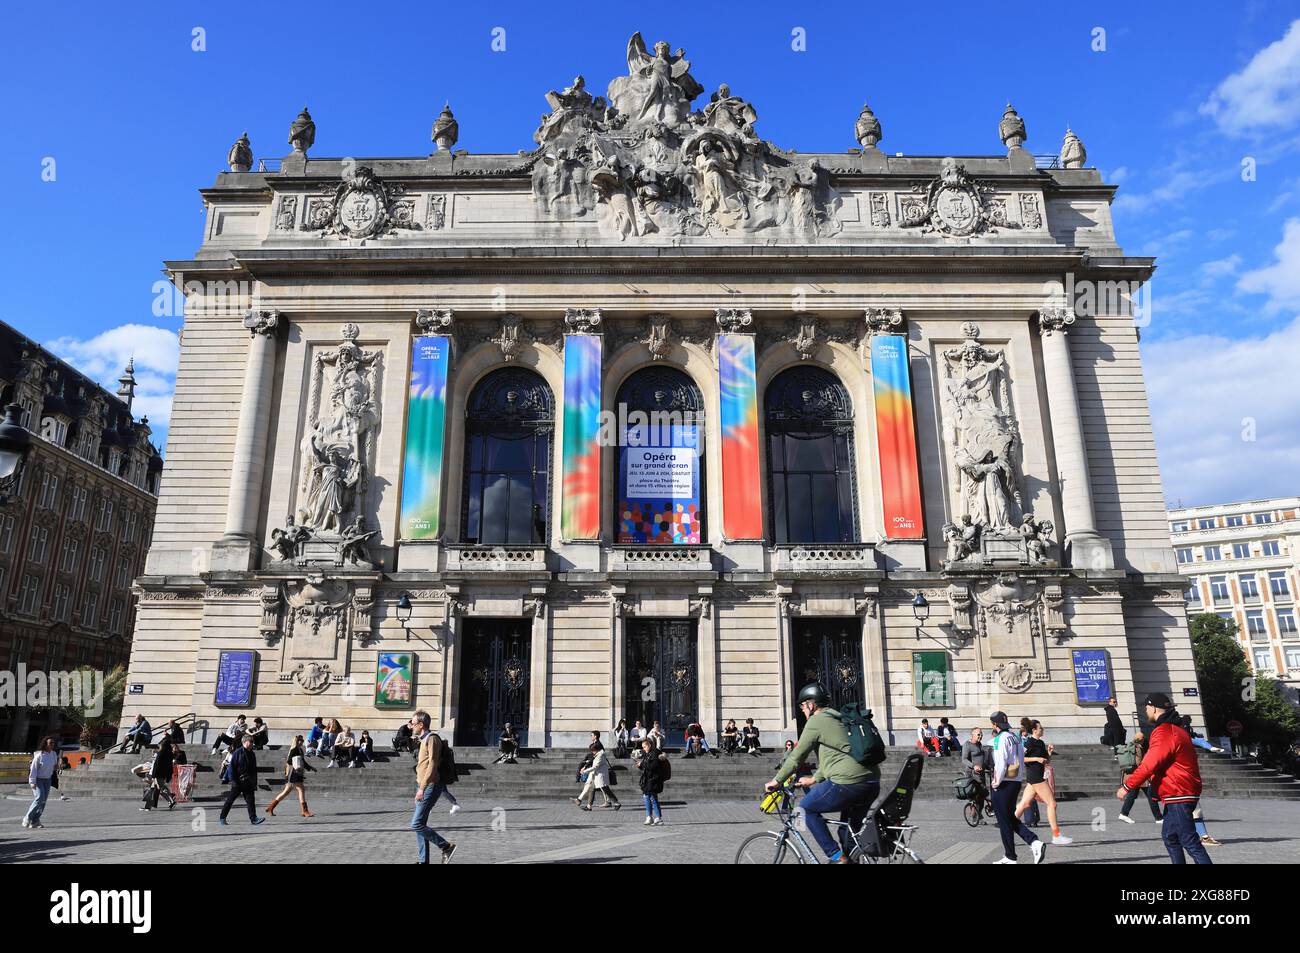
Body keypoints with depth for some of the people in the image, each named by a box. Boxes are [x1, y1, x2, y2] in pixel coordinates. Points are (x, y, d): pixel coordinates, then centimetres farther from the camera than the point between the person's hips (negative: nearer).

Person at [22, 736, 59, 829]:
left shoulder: (54, 754, 0)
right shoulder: (39, 755, -18)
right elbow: (33, 769, -17)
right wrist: (32, 782, -20)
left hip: (47, 780, 6)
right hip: (37, 780, -6)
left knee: (43, 801, 2)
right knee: (39, 799, -18)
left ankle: (34, 821, 9)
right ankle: (27, 818, -3)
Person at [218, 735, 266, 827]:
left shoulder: (252, 754, 13)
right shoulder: (238, 752, -6)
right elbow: (232, 767, -9)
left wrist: (255, 783, 15)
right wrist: (233, 780, -16)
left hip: (248, 783, 6)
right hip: (238, 782, -6)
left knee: (250, 800, -1)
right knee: (230, 800, 3)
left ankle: (253, 818, -3)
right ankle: (222, 818, 14)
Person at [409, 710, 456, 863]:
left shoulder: (432, 739, -13)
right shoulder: (424, 740, 18)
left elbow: (432, 765, -21)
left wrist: (422, 788, -25)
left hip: (430, 787, -10)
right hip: (423, 787, 10)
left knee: (416, 824, -12)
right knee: (419, 825, 9)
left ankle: (446, 847, -3)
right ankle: (423, 861, 14)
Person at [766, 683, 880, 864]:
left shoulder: (816, 721, 0)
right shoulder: (840, 719, 25)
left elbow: (796, 756, 1)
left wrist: (777, 781, 12)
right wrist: (814, 780, 39)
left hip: (849, 782, -9)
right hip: (873, 783, 9)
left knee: (808, 808, 10)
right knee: (851, 828, 28)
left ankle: (836, 857, 5)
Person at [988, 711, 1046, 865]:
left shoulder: (1002, 738, -15)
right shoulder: (1015, 737, 13)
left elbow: (1001, 763, -21)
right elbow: (1021, 761, 15)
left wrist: (997, 782, -12)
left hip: (1003, 784, -9)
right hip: (1016, 782, 9)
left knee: (1004, 821, 2)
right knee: (1012, 819, 17)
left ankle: (1010, 857, 9)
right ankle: (1035, 842, 1)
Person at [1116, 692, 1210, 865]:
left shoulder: (1164, 733, -18)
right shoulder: (1177, 729, 15)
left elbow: (1149, 766, -21)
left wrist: (1127, 786, -13)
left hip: (1177, 796, -10)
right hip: (1181, 794, 10)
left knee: (1189, 841, -9)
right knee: (1169, 836, 18)